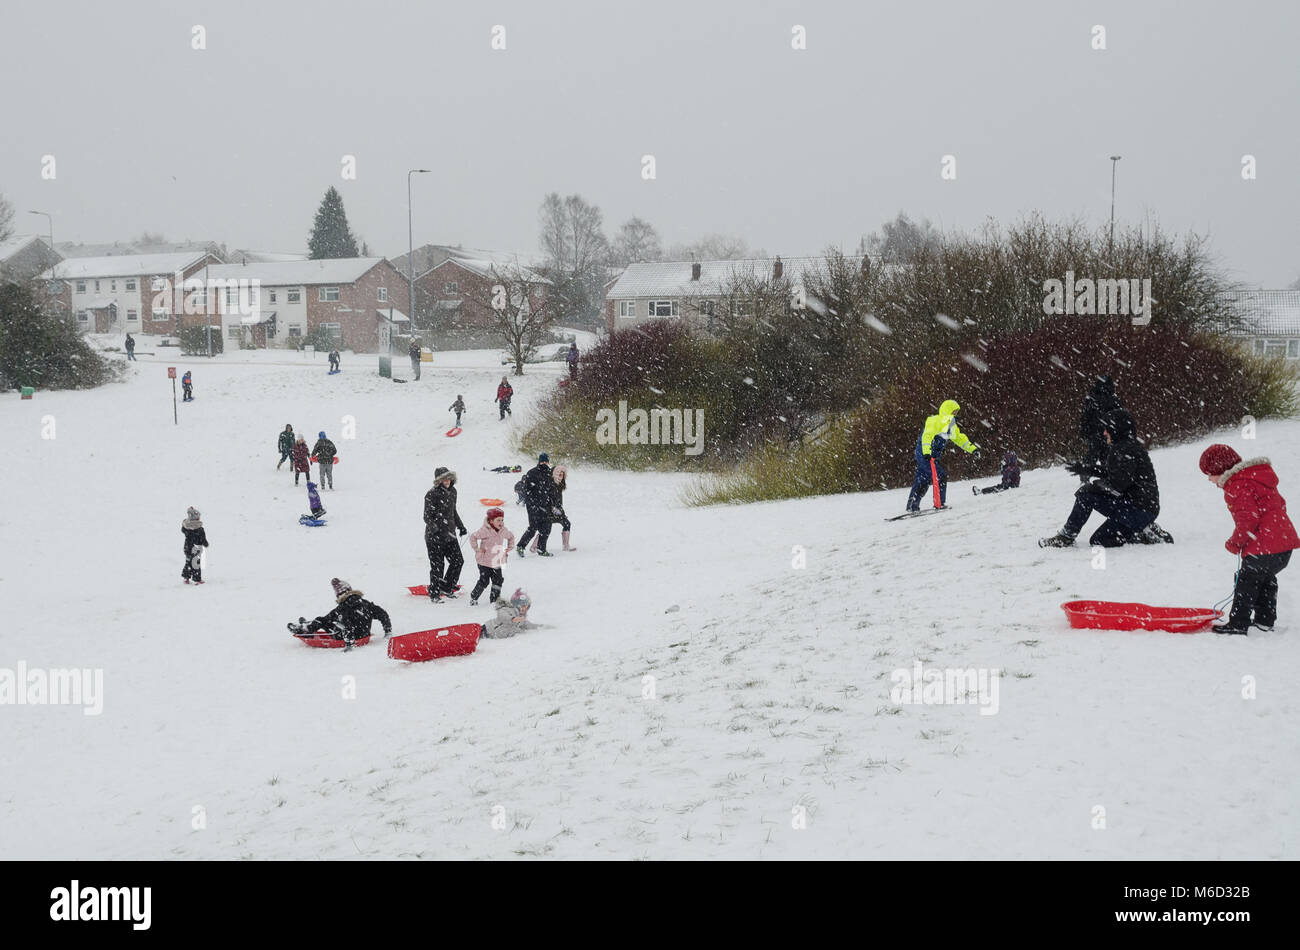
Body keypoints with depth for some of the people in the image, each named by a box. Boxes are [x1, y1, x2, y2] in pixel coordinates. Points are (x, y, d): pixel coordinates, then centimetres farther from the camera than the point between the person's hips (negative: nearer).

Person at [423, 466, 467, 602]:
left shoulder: (452, 491, 7)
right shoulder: (432, 495, -15)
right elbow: (427, 517, -14)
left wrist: (460, 526, 18)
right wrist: (437, 529, -27)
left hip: (450, 534, 7)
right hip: (434, 536, -7)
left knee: (458, 561, 7)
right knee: (437, 566, -2)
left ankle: (446, 588, 24)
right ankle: (434, 594, 13)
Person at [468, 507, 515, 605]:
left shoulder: (504, 531, 1)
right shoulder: (485, 531, -18)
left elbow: (511, 537, 22)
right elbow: (473, 537, -12)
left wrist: (509, 548, 12)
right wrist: (477, 549, -12)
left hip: (497, 562, 6)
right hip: (484, 562, -6)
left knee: (498, 581, 6)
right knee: (484, 581, -6)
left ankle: (494, 599, 22)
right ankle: (473, 598, 12)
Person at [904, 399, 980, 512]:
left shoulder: (950, 424, 16)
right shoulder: (935, 421, -14)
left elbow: (959, 438, 26)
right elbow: (927, 436, -25)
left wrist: (972, 448, 23)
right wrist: (926, 452, -35)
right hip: (925, 455, -10)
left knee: (922, 481, 13)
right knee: (941, 476, -13)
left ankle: (912, 506, 19)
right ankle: (939, 504, -11)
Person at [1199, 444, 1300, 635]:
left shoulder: (1237, 486, -14)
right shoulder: (1256, 478, 18)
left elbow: (1248, 519, -22)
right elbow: (1279, 503, 24)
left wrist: (1235, 542, -8)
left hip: (1263, 546, -10)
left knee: (1247, 582, 0)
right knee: (1266, 580, 24)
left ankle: (1238, 624, 3)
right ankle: (1265, 620, 32)